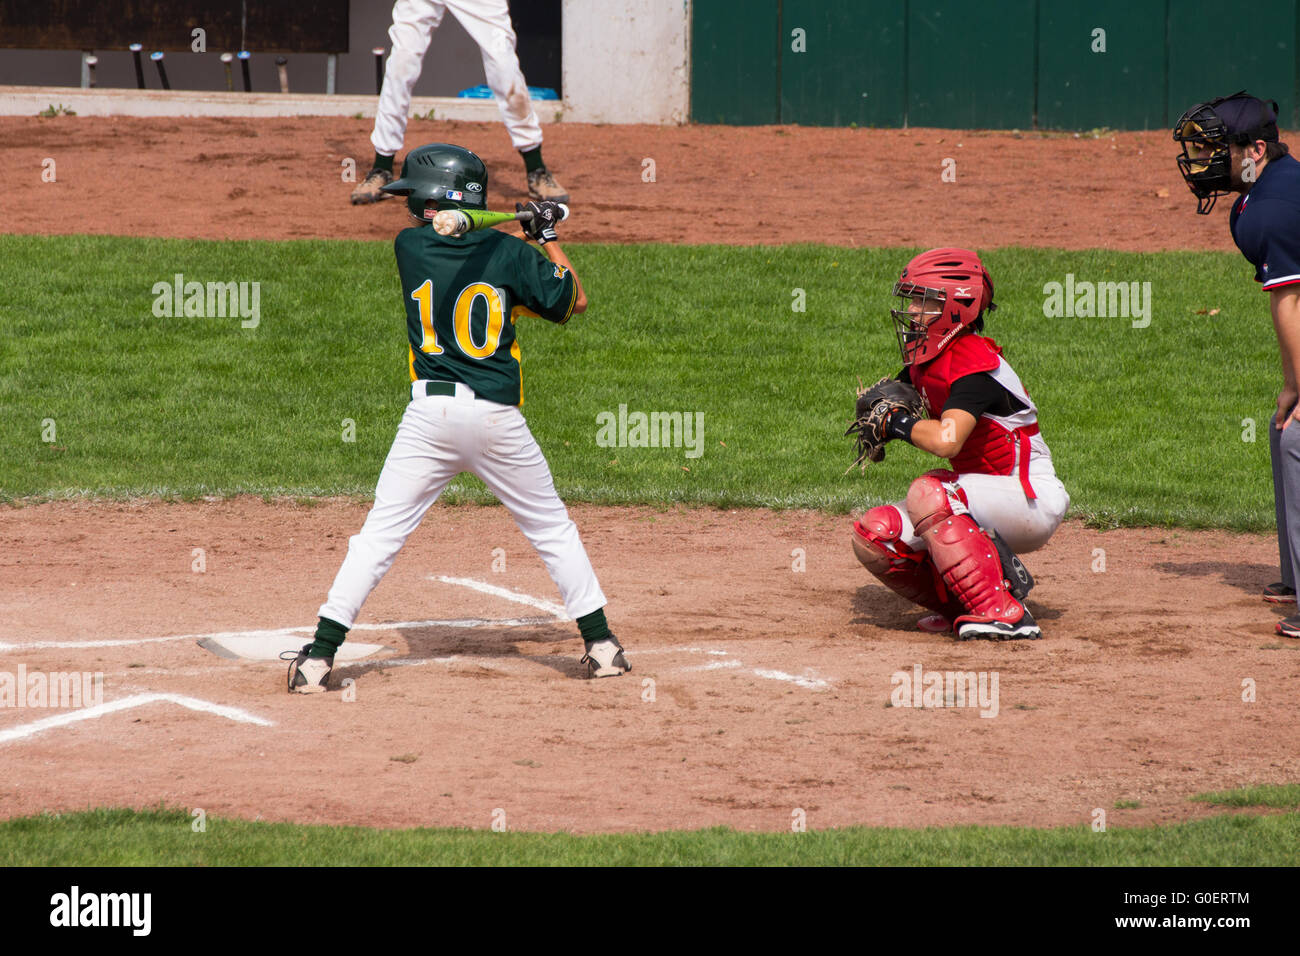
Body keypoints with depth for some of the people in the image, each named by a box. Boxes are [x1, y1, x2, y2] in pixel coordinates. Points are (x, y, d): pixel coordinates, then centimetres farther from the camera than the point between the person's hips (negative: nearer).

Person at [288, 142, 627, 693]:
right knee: (553, 529, 15)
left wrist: (534, 239, 21)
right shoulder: (508, 254, 0)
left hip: (431, 412, 0)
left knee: (379, 534, 1)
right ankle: (601, 645, 17)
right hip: (498, 417, 0)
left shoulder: (409, 247, 1)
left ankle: (319, 657, -5)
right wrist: (549, 238, 21)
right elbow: (574, 300, 10)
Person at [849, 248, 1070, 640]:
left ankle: (1004, 614, -30)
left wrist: (900, 423, -18)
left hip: (1035, 502, -9)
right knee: (873, 536, -6)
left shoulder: (974, 364, -22)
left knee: (928, 493, -33)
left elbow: (946, 440, -36)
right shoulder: (925, 360, 6)